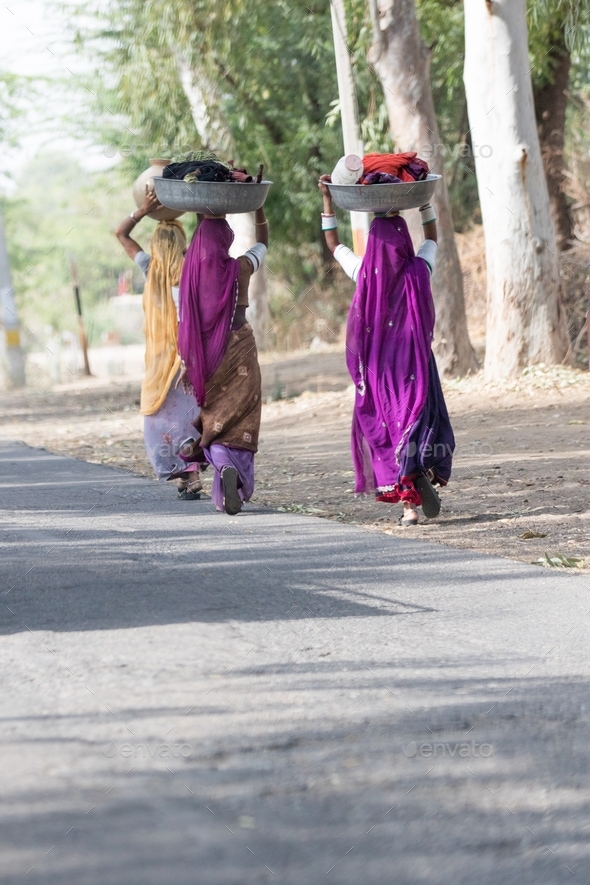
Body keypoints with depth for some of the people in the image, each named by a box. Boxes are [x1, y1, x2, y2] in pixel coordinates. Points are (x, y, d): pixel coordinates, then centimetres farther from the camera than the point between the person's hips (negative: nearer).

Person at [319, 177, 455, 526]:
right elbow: (432, 237, 16)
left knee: (385, 430, 8)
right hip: (415, 363, -1)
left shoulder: (363, 273, -5)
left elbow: (333, 243, 13)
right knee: (420, 422, 7)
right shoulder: (418, 271, -5)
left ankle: (408, 506, 3)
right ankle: (423, 474, -23)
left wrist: (327, 199, 17)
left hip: (378, 368, 1)